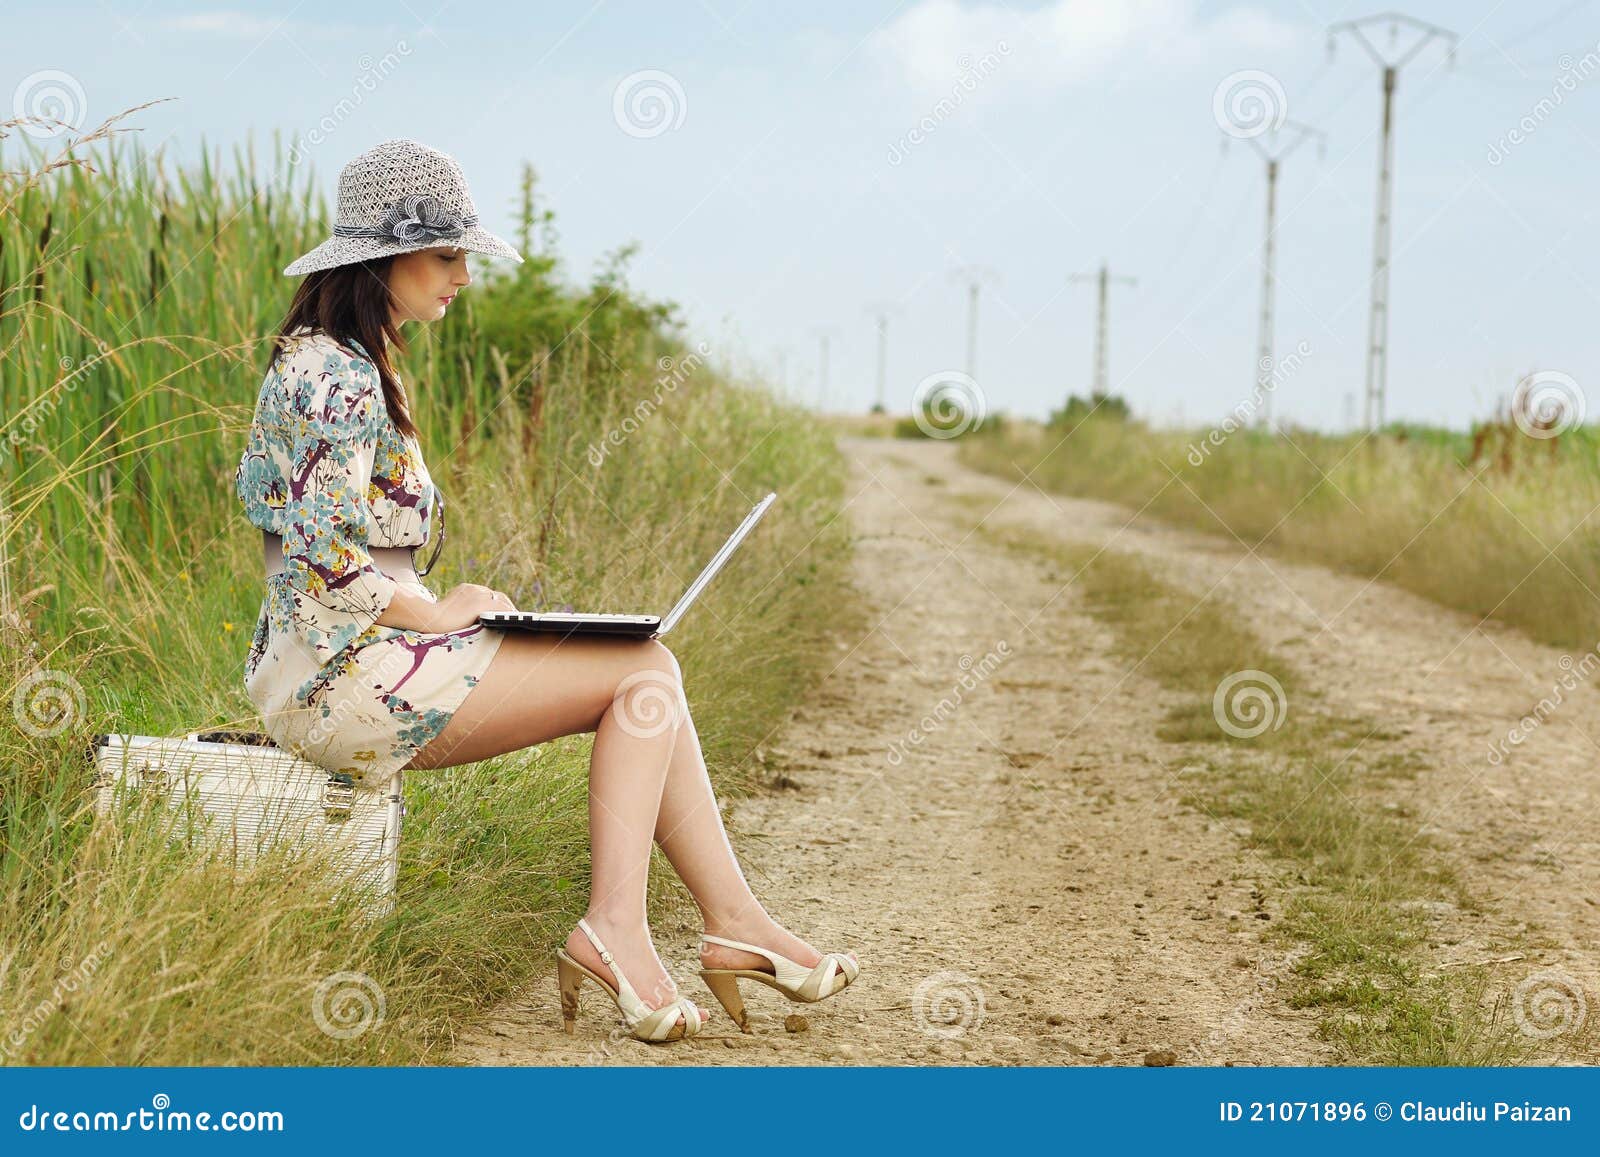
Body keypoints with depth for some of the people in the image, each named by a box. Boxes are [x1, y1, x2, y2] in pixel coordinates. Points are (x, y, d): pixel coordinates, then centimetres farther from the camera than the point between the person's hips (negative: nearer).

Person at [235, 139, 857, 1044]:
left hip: (349, 660, 10)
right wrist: (439, 614, -9)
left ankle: (735, 920, -4)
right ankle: (617, 931, -12)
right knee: (644, 673, -9)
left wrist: (438, 607, 11)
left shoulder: (343, 364, 18)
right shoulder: (339, 382, -15)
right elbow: (327, 566, -22)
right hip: (345, 676, -10)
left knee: (647, 675, 2)